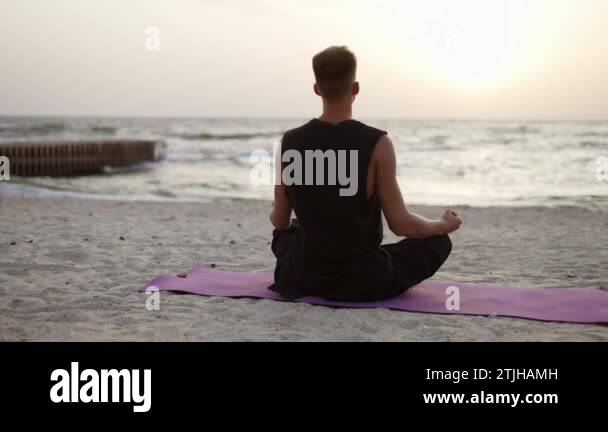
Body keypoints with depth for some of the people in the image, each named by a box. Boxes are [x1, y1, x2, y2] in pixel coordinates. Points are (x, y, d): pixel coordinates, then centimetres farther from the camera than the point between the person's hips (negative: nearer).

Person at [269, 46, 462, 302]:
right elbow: (400, 224, -13)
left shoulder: (289, 142, -7)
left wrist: (274, 214, 29)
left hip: (306, 278, 4)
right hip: (366, 283, -4)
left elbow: (279, 221, 3)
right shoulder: (377, 144, -18)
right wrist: (444, 225, 8)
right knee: (438, 241, 19)